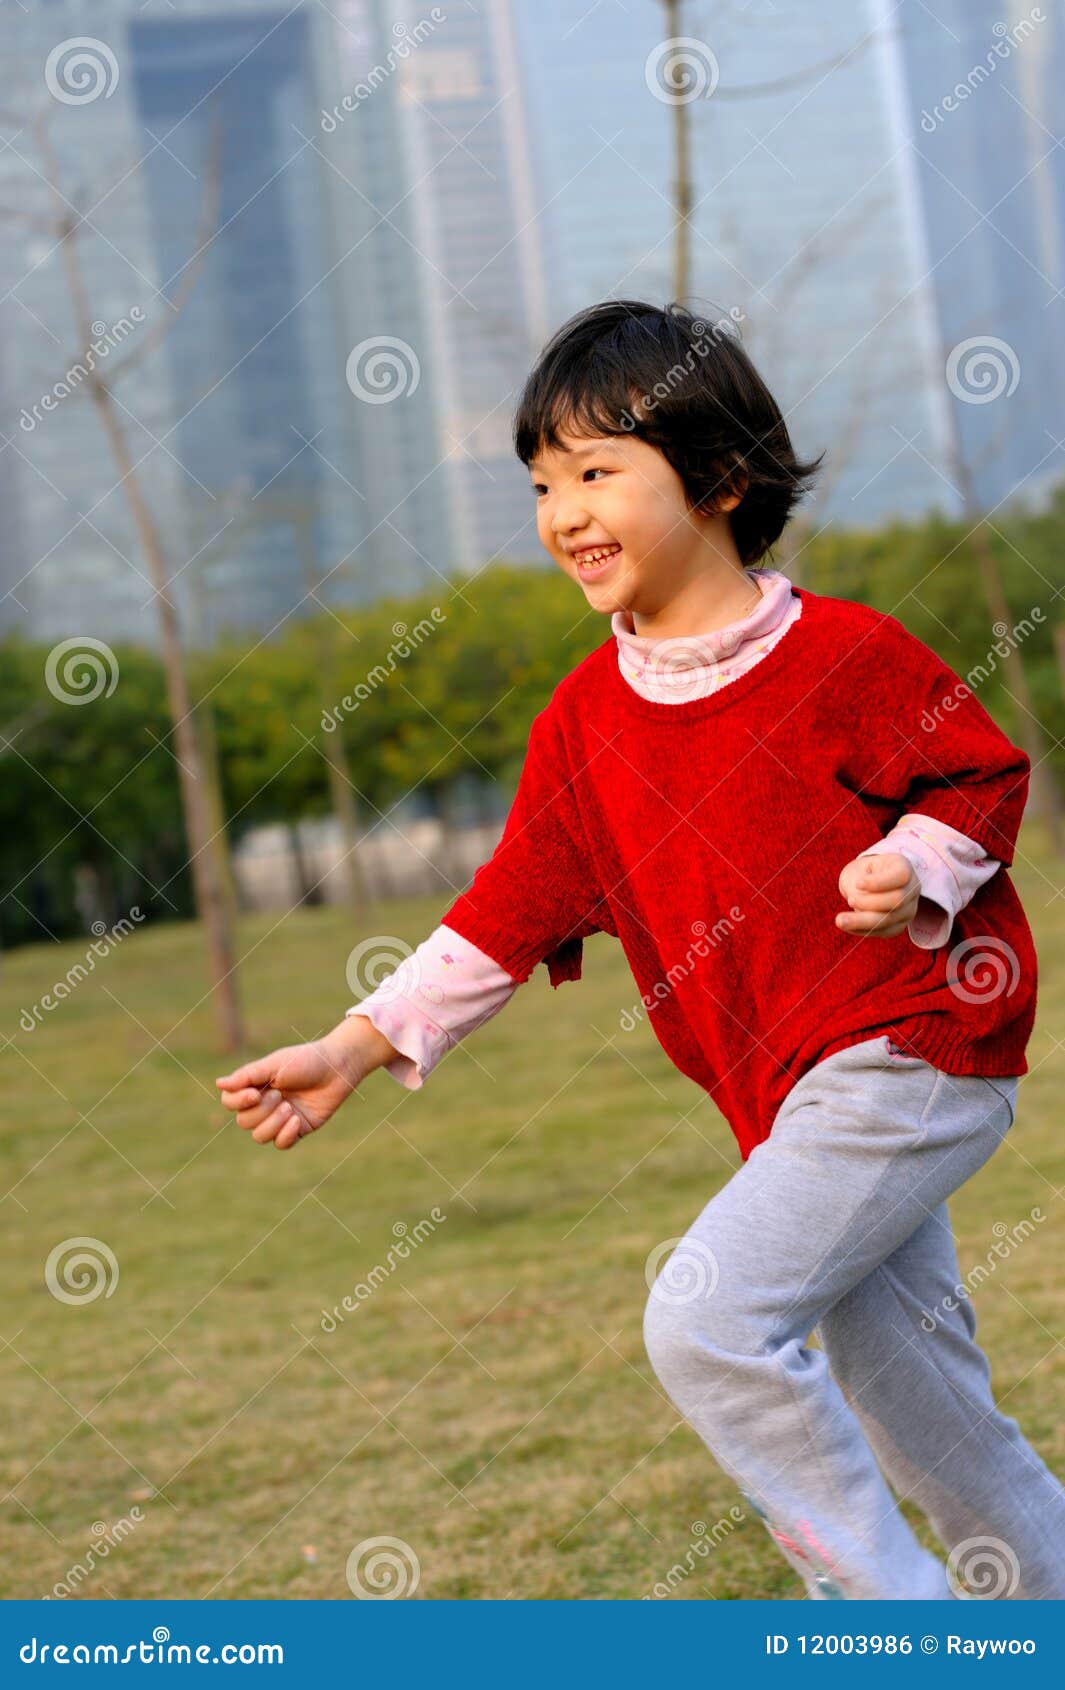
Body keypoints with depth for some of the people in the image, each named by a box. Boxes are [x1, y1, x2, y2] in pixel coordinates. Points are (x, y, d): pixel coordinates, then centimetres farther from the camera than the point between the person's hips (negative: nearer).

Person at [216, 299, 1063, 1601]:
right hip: (790, 1097, 7)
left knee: (705, 1320, -18)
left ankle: (895, 1595, -6)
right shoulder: (583, 721, 7)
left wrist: (915, 872, -20)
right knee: (910, 1402, 14)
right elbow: (509, 912, 7)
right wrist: (359, 1047, -1)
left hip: (911, 1046, -7)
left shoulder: (843, 654, -11)